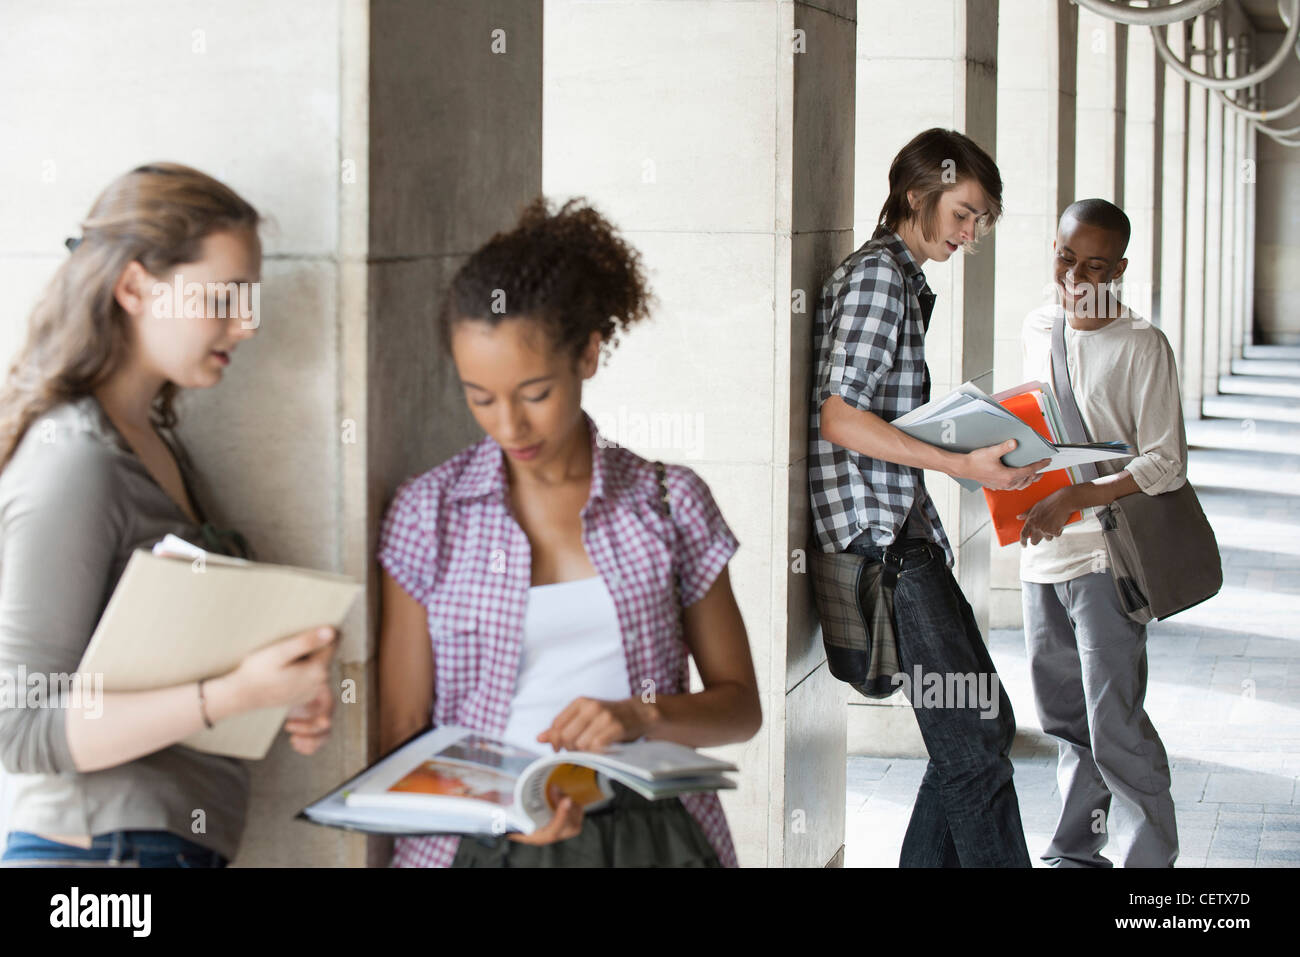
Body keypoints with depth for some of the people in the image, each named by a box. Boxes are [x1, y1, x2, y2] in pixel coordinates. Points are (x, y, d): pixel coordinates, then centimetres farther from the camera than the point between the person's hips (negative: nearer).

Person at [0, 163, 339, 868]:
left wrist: (283, 695, 1)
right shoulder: (73, 465, -16)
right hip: (100, 844, -8)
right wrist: (235, 695, -25)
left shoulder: (157, 442, 11)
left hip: (184, 841, 8)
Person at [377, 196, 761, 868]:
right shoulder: (428, 511, 6)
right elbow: (403, 731, 6)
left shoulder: (668, 502, 7)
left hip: (649, 831, 0)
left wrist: (642, 715, -8)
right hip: (484, 834, 0)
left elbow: (740, 706, 12)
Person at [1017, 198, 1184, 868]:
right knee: (1065, 718, 14)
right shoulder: (1038, 330, 10)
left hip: (1105, 557, -7)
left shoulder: (1141, 347, -10)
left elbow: (1166, 465, -14)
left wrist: (1076, 498, -24)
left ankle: (1150, 859, -2)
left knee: (1116, 726, -10)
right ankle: (1077, 852, 25)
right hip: (1041, 554, 7)